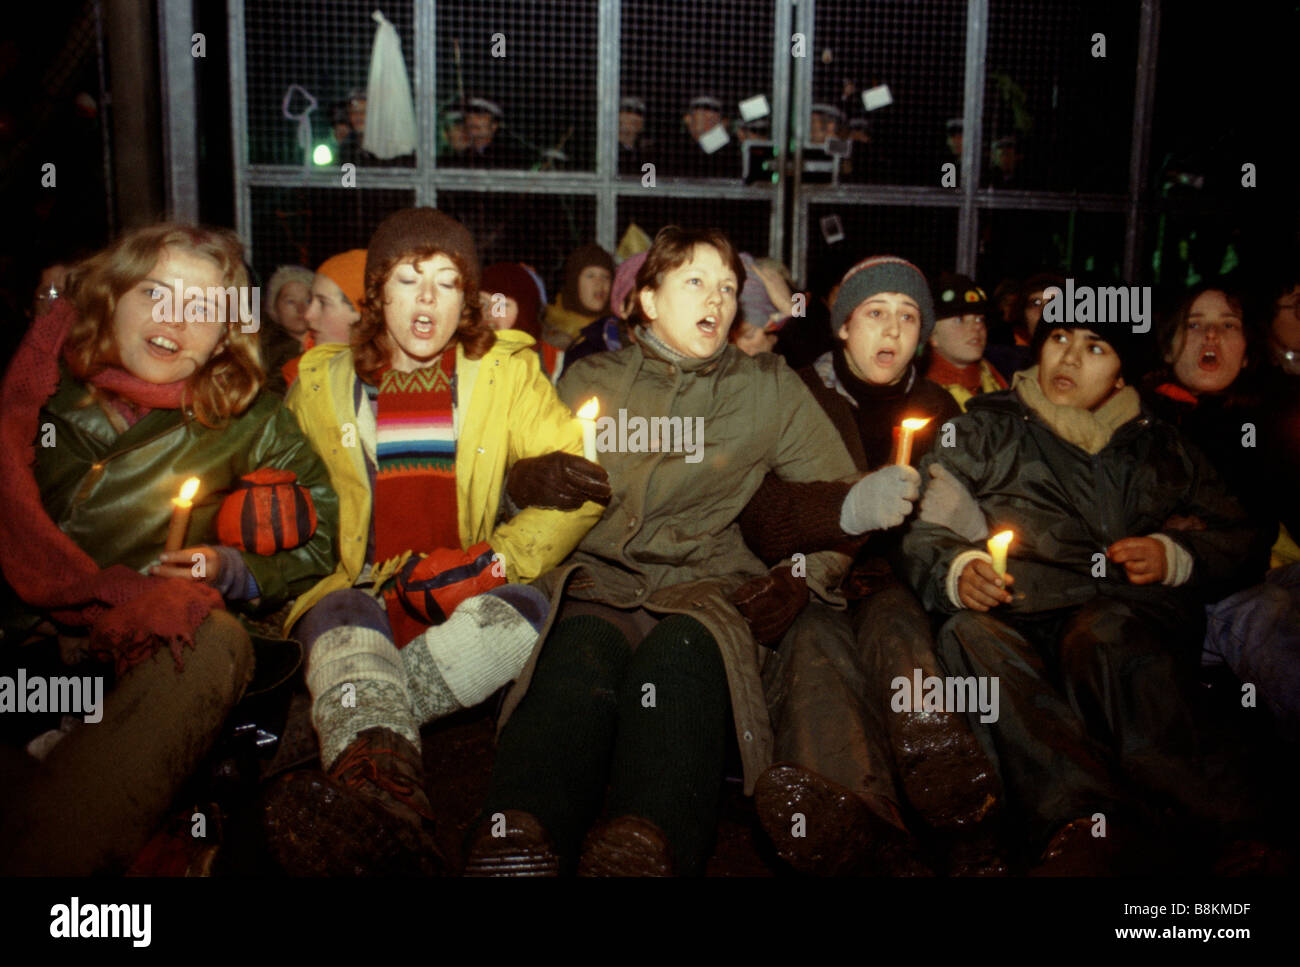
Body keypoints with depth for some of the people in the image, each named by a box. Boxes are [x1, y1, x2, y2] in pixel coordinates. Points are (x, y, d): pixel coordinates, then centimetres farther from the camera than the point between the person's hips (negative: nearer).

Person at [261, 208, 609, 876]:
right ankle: (383, 795, -64)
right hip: (361, 593, 0)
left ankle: (337, 739, -43)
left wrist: (496, 561, -9)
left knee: (521, 609, -35)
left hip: (469, 604, 0)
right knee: (344, 622, -36)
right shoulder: (323, 382, 14)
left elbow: (584, 484, 2)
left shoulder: (506, 371, 11)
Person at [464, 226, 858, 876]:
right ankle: (517, 837, -58)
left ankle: (644, 847, -61)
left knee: (678, 658, -39)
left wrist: (803, 579, 2)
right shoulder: (591, 379, 20)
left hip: (707, 579, 0)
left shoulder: (770, 389, 19)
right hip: (599, 578, 1)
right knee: (579, 658, -37)